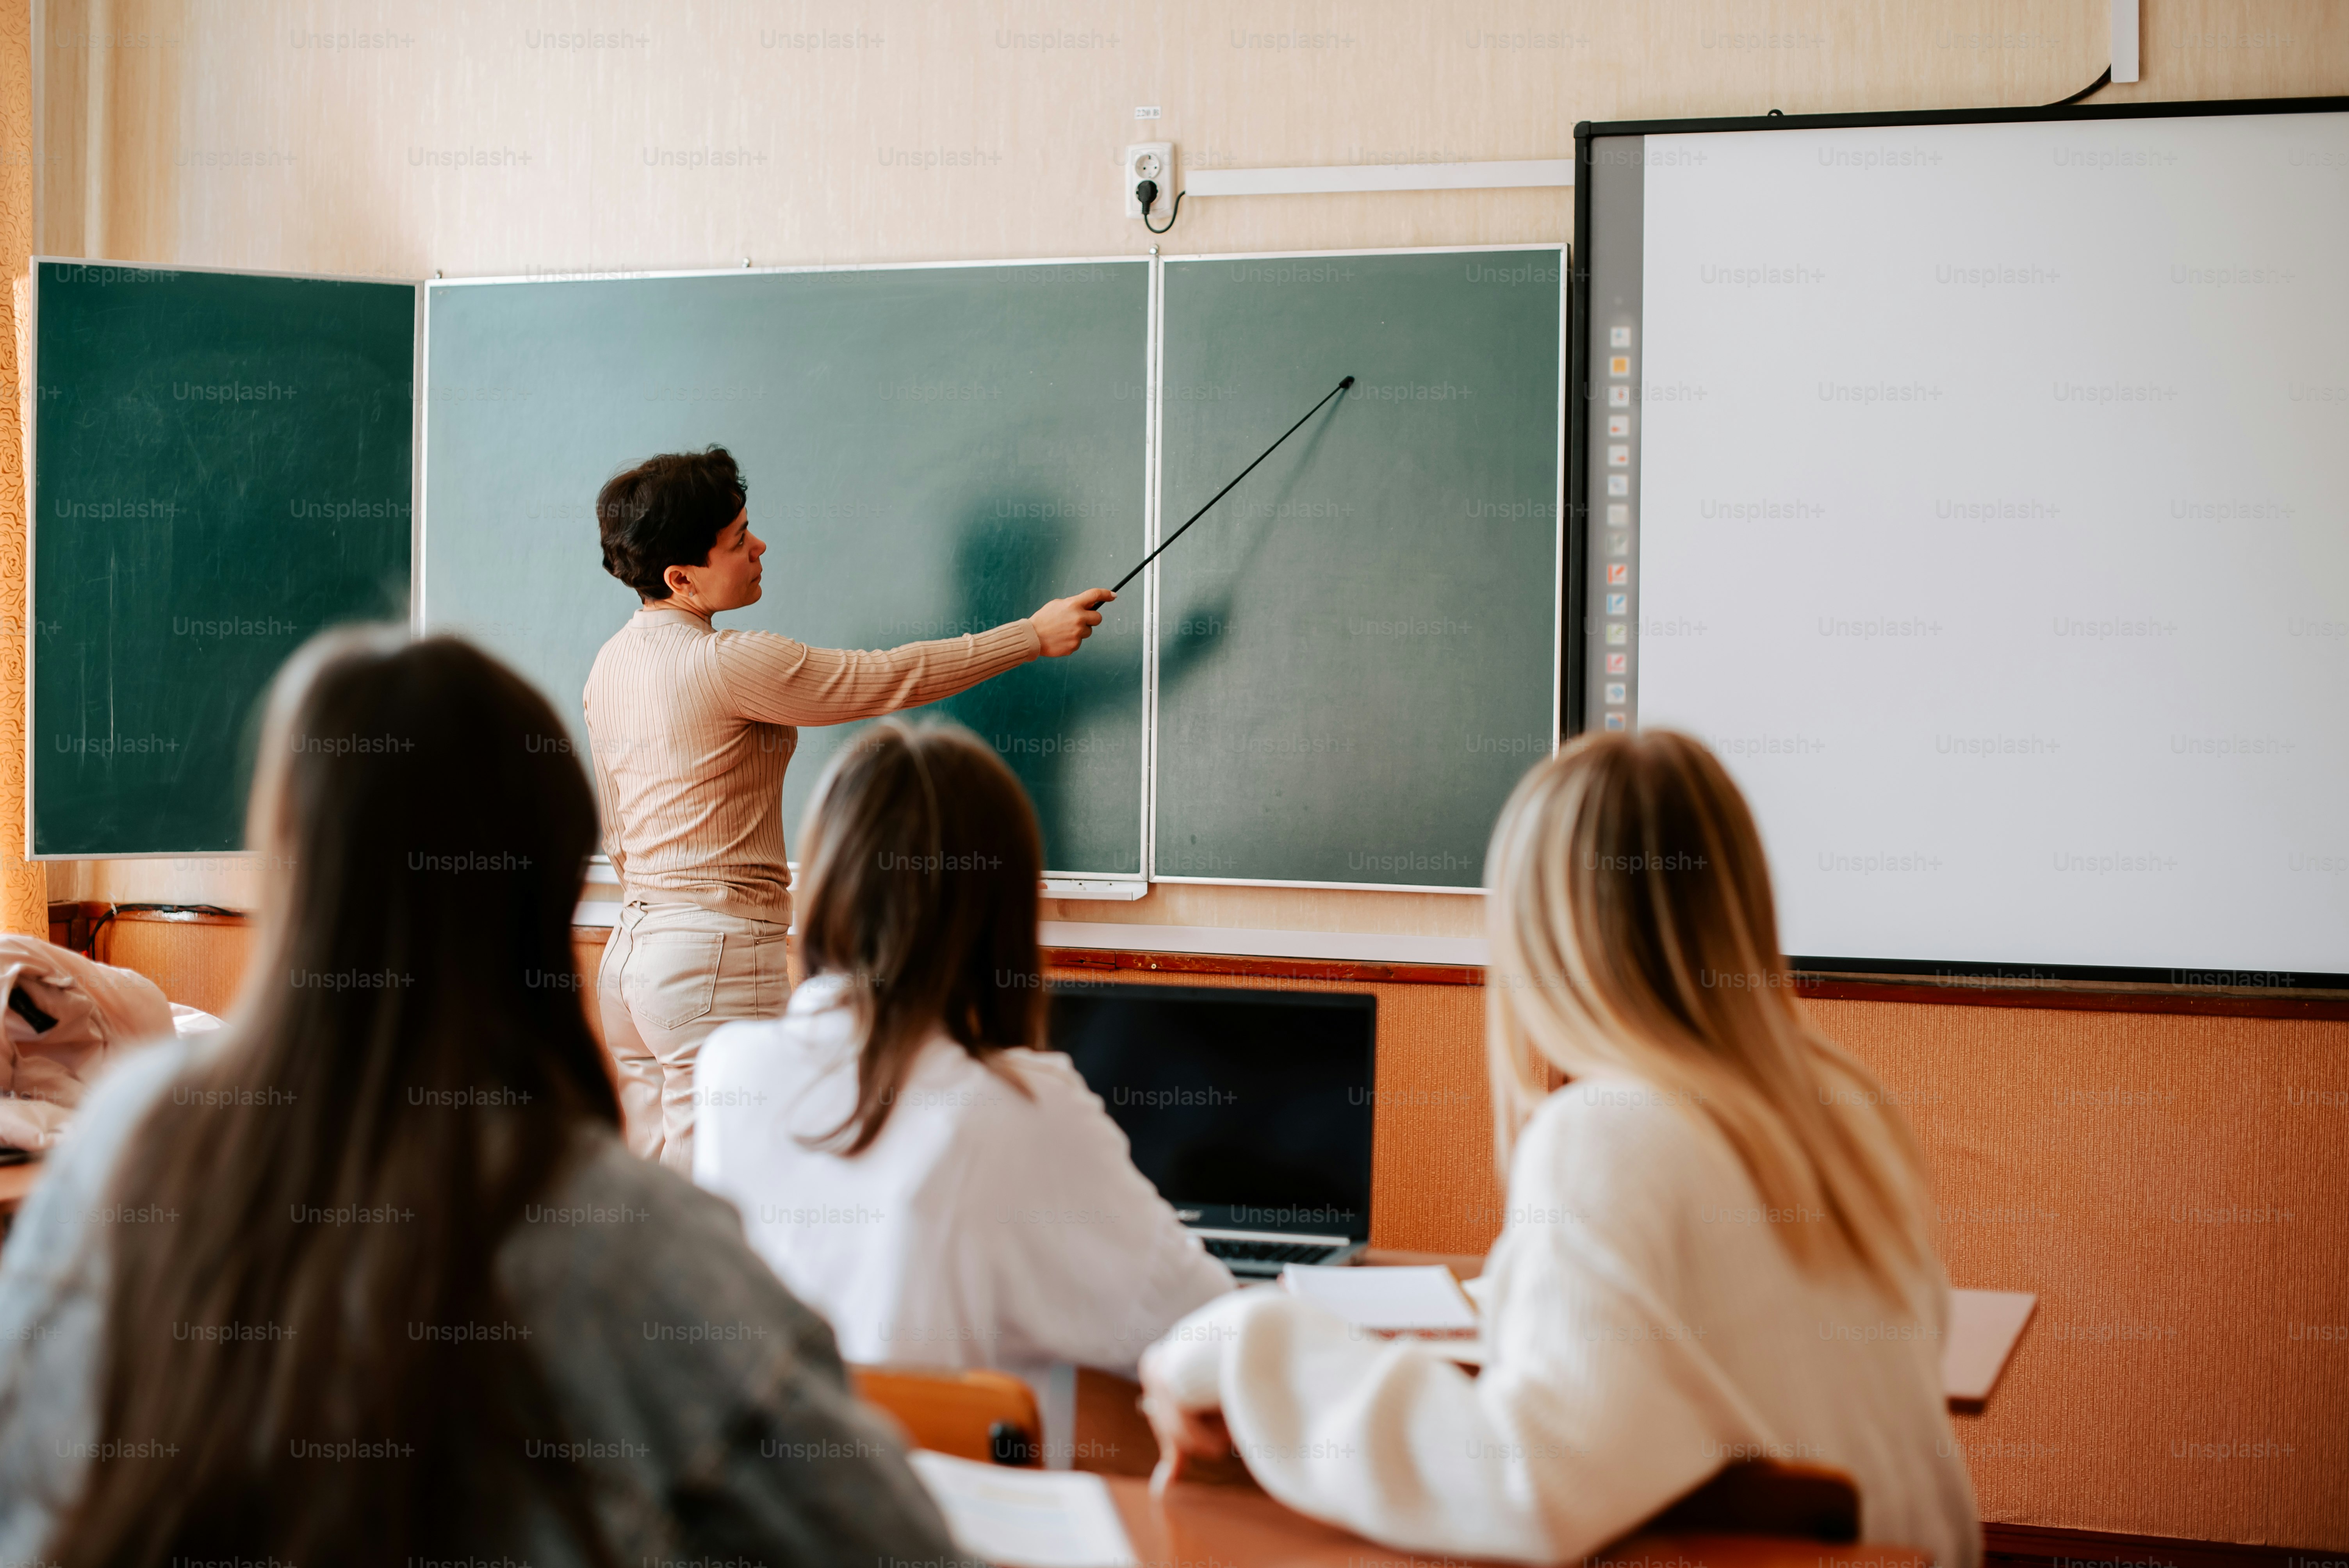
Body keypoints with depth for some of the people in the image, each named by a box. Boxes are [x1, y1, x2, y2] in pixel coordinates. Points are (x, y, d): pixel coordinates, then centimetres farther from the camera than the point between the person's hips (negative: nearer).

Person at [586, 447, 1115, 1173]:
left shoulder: (612, 662, 11)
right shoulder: (729, 664, -16)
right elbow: (890, 678, -10)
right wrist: (1036, 633, 0)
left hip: (632, 950, 9)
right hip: (717, 958, -9)